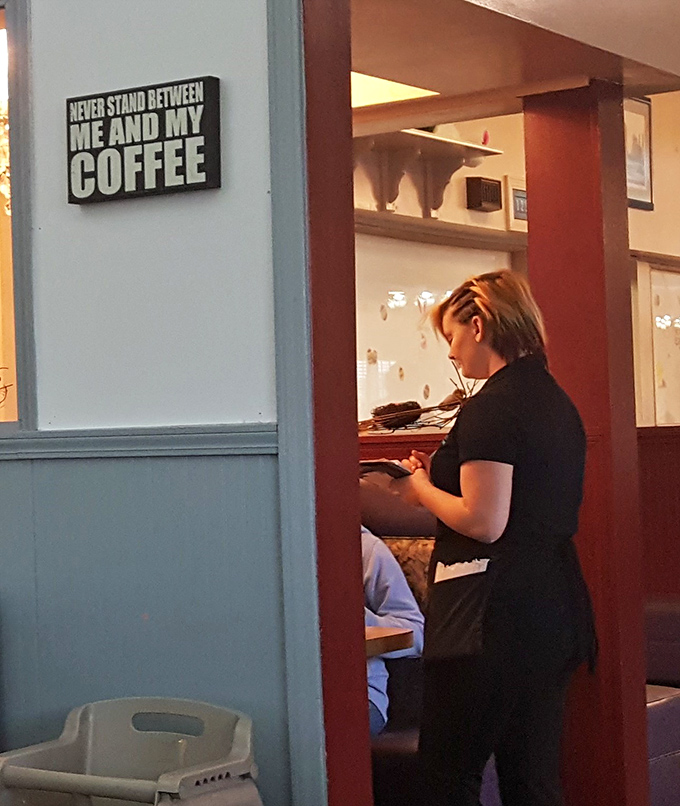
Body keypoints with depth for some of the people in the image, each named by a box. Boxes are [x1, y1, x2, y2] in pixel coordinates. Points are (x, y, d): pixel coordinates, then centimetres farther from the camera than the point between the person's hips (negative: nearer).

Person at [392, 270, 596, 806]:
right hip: (555, 610, 9)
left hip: (491, 615, -9)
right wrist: (440, 478, 17)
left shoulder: (491, 407, -14)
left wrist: (420, 488, -3)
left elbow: (484, 522, -20)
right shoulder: (559, 403, 14)